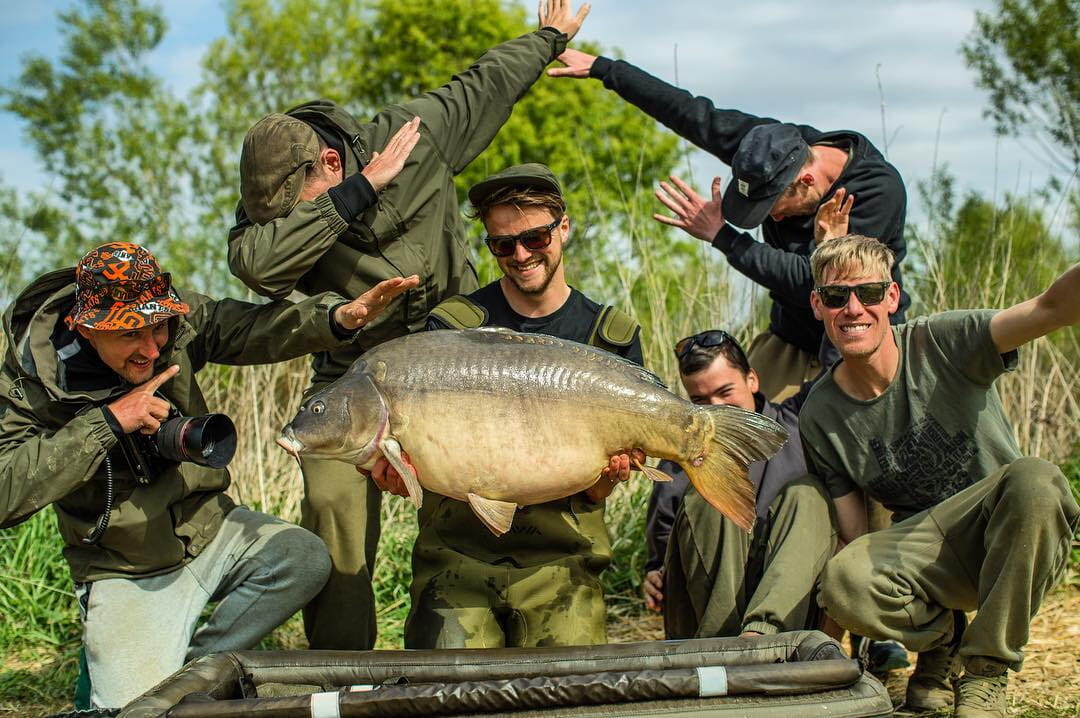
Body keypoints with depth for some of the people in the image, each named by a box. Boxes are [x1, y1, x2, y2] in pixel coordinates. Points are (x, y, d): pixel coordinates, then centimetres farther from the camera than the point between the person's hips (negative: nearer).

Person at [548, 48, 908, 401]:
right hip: (788, 344, 5)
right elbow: (695, 114, 3)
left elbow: (810, 281, -27)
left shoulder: (881, 191, -23)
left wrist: (721, 236, -19)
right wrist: (600, 67, 10)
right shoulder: (777, 145, -7)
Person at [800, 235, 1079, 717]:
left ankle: (986, 670, -18)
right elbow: (854, 532, 1)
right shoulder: (820, 417, -4)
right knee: (842, 583, -32)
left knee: (1036, 479, -36)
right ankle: (941, 634, 5)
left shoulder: (944, 343, -13)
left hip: (1014, 541, -1)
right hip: (931, 552, 1)